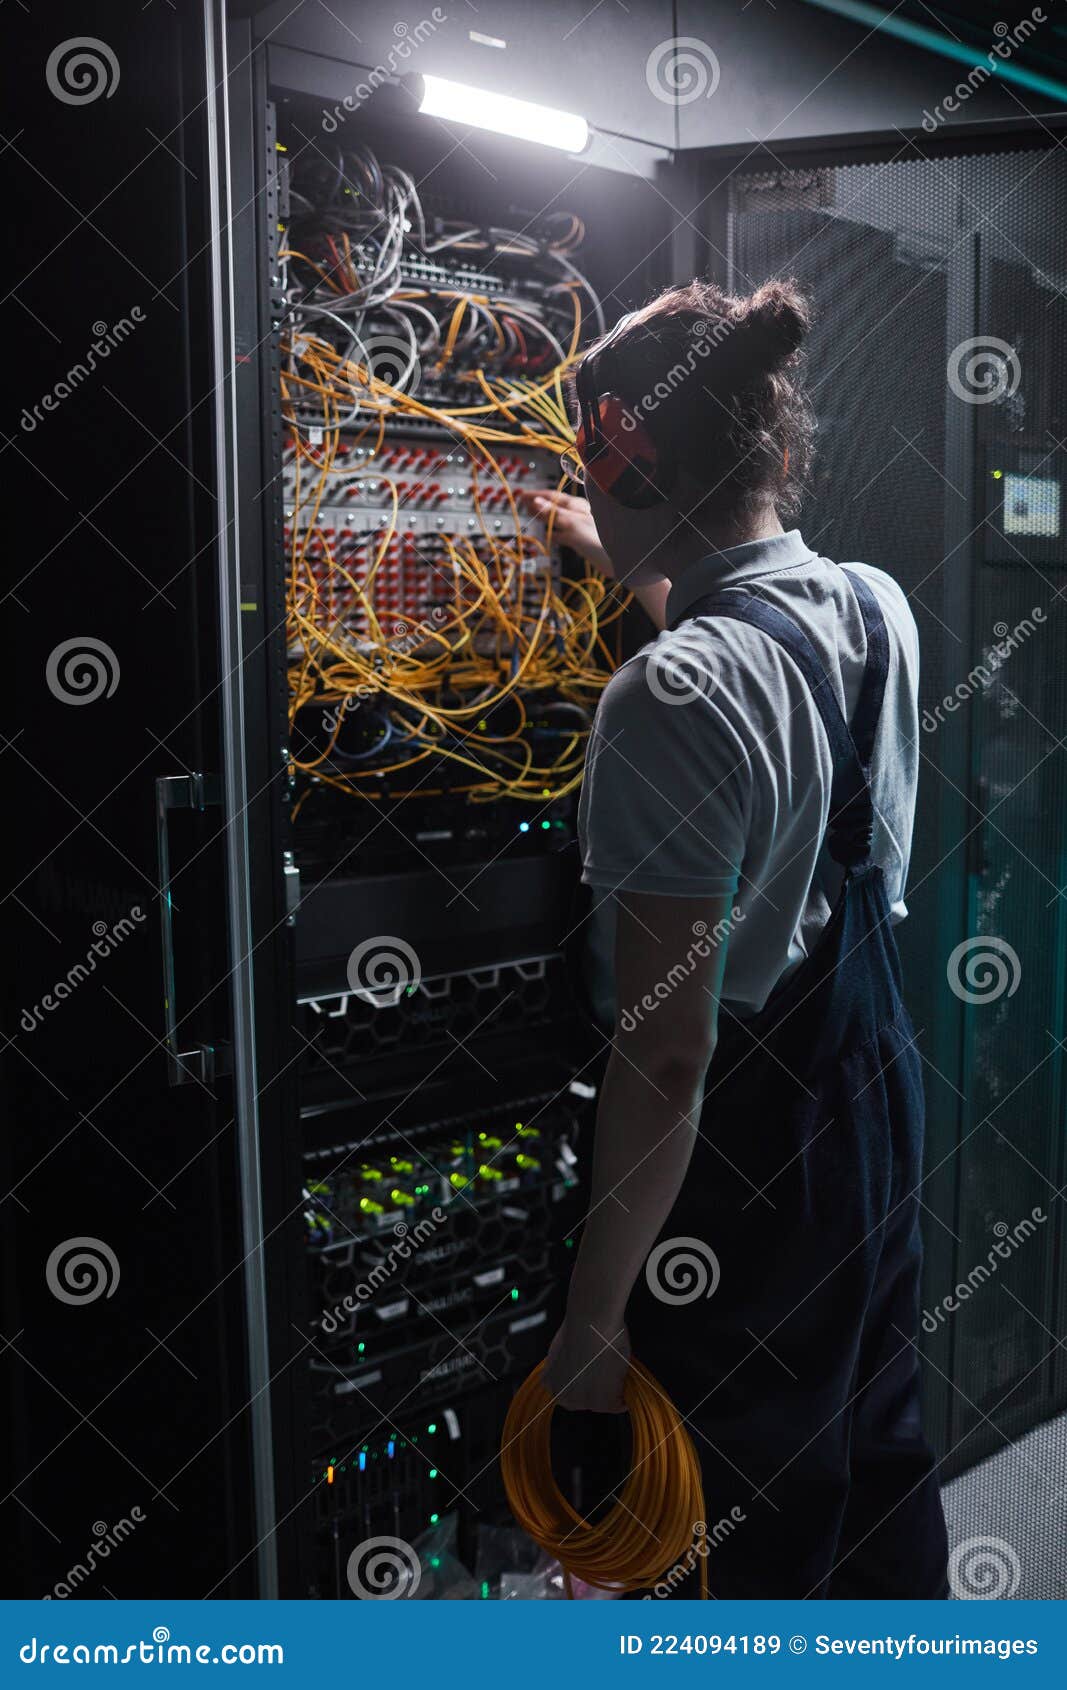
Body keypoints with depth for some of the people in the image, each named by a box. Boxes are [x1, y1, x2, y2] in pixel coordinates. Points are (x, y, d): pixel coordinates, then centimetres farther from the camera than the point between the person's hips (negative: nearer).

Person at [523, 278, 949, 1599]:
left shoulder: (666, 702, -28)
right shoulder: (878, 606, -4)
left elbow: (667, 1056, -27)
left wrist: (593, 1314, -18)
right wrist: (636, 572, 34)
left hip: (747, 1135, -8)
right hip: (877, 1083, 8)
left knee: (766, 1511, 12)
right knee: (880, 1446, 26)